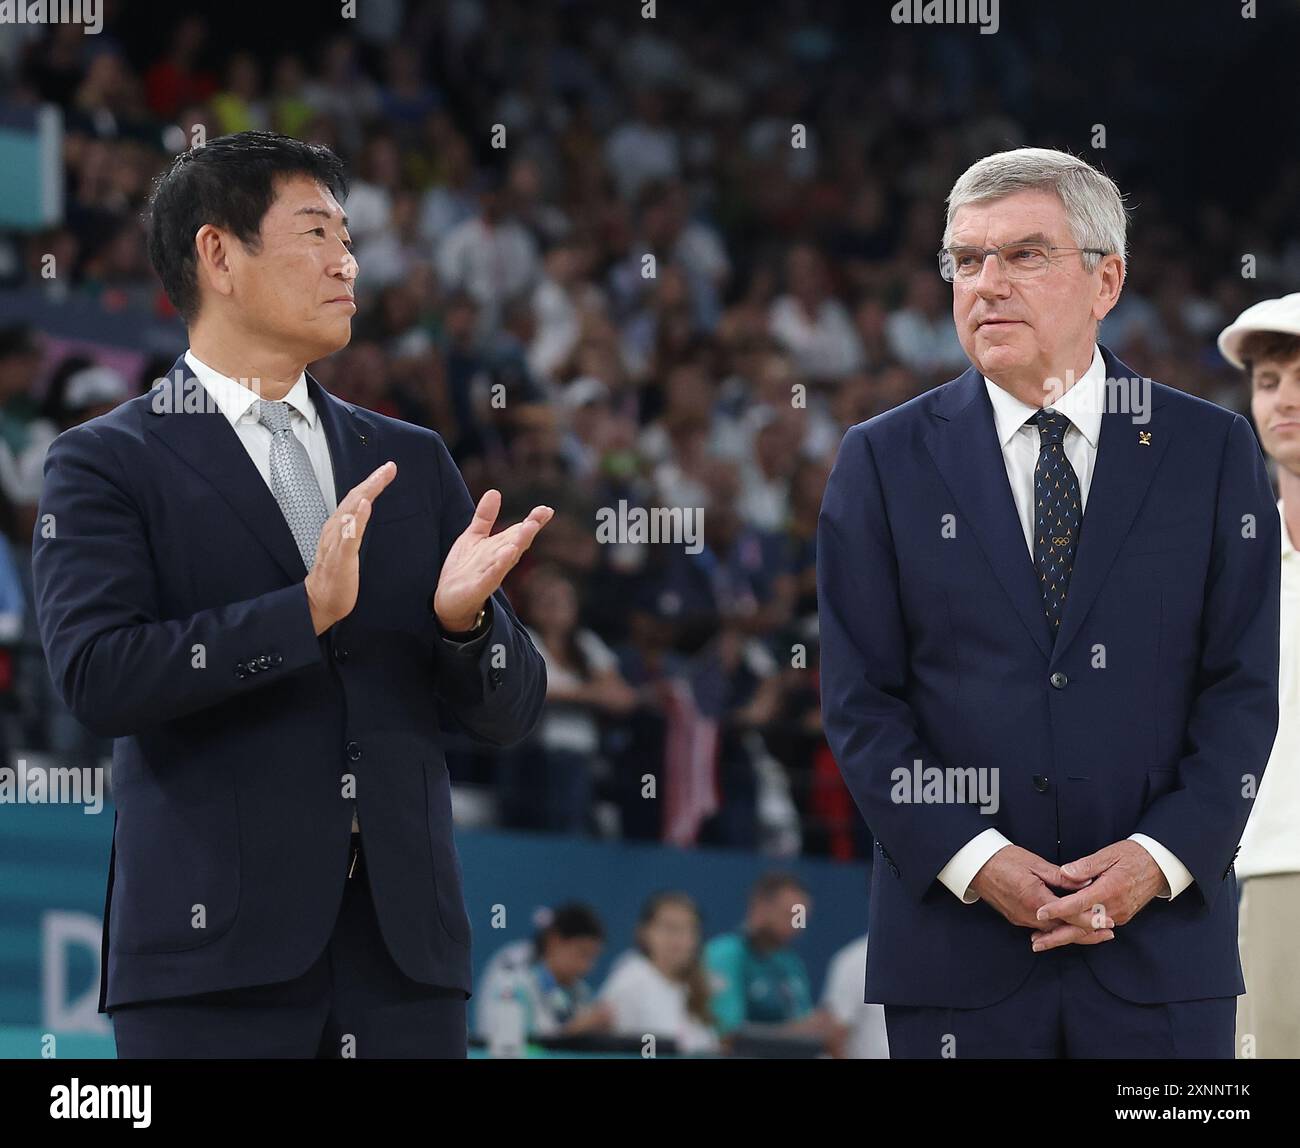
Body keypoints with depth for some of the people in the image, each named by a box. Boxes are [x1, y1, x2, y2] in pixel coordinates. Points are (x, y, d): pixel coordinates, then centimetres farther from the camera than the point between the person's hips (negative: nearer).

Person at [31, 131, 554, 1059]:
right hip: (217, 949, -4)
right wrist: (307, 609, -20)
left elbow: (508, 716, 15)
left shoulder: (410, 462, 17)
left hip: (403, 946, 4)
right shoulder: (106, 465, 3)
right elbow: (96, 675, -13)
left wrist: (465, 616, -7)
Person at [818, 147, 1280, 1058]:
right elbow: (861, 702, 1)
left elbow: (1243, 687, 2)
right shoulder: (884, 461, 6)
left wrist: (1162, 856, -11)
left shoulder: (1213, 452, 6)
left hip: (1162, 938, 0)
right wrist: (974, 860, -11)